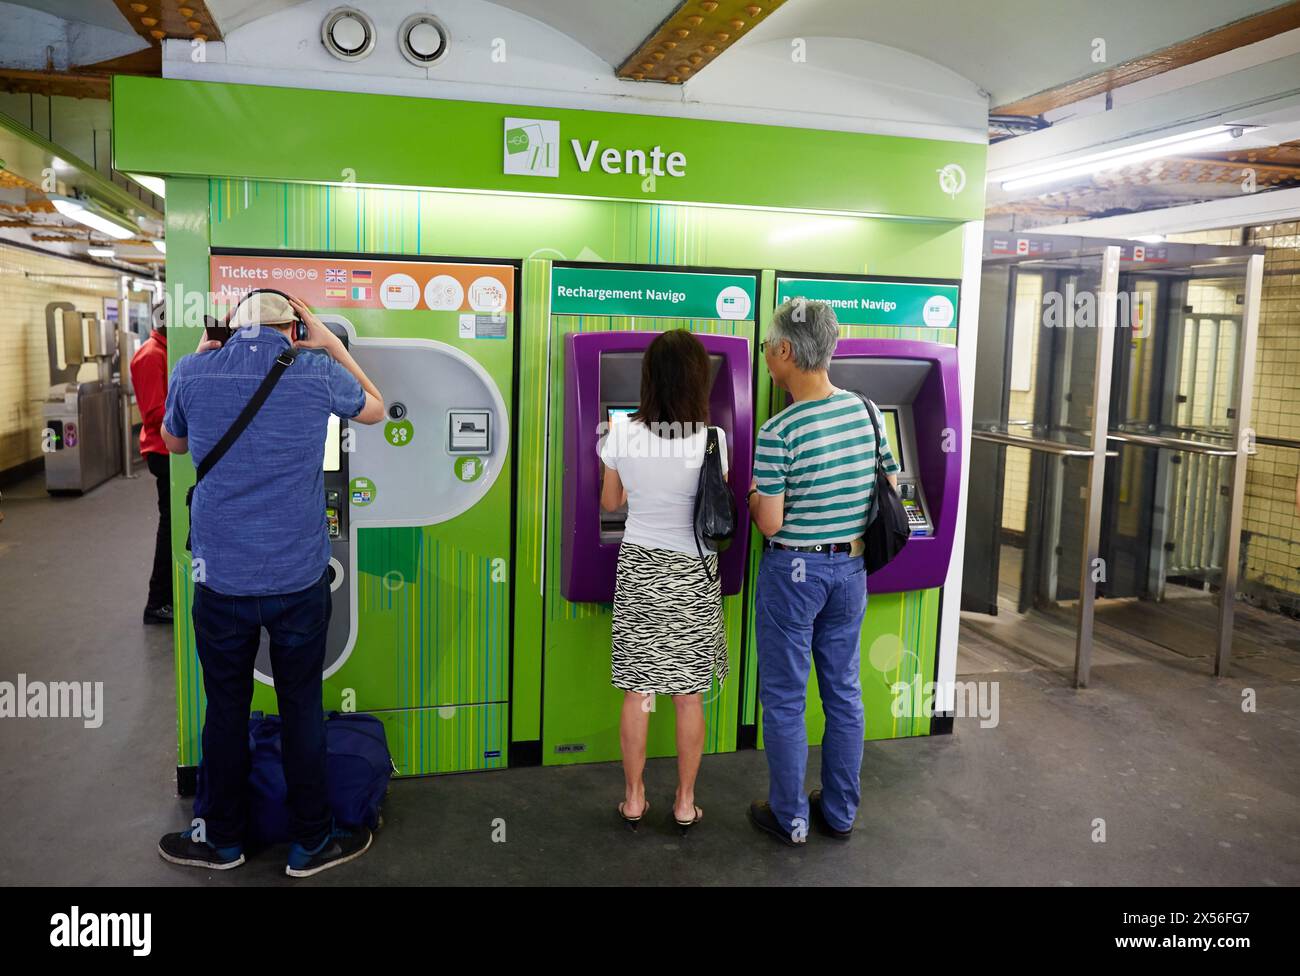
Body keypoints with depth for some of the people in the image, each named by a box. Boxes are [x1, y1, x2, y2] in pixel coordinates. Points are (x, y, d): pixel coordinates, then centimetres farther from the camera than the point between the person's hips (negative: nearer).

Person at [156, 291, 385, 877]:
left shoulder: (192, 372, -3)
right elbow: (374, 410, 16)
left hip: (221, 580, 1)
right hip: (299, 579, -1)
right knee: (302, 707, 11)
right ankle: (310, 843, 25)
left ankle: (223, 842, 32)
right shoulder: (317, 371, -6)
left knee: (226, 707, 15)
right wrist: (330, 343, 19)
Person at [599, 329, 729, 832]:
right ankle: (685, 803, 23)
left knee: (638, 691, 12)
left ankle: (634, 799, 23)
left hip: (638, 568, 1)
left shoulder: (622, 434, -9)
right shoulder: (712, 439, -14)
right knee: (689, 695, 11)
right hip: (693, 574, -1)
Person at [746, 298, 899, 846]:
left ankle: (789, 818, 21)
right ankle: (840, 813, 29)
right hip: (850, 569, 6)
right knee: (844, 691, 16)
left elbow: (769, 523, -19)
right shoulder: (865, 411, -2)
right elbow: (891, 490, 6)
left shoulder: (778, 431, -21)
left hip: (794, 570, -6)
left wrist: (754, 495, 1)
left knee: (784, 698, 9)